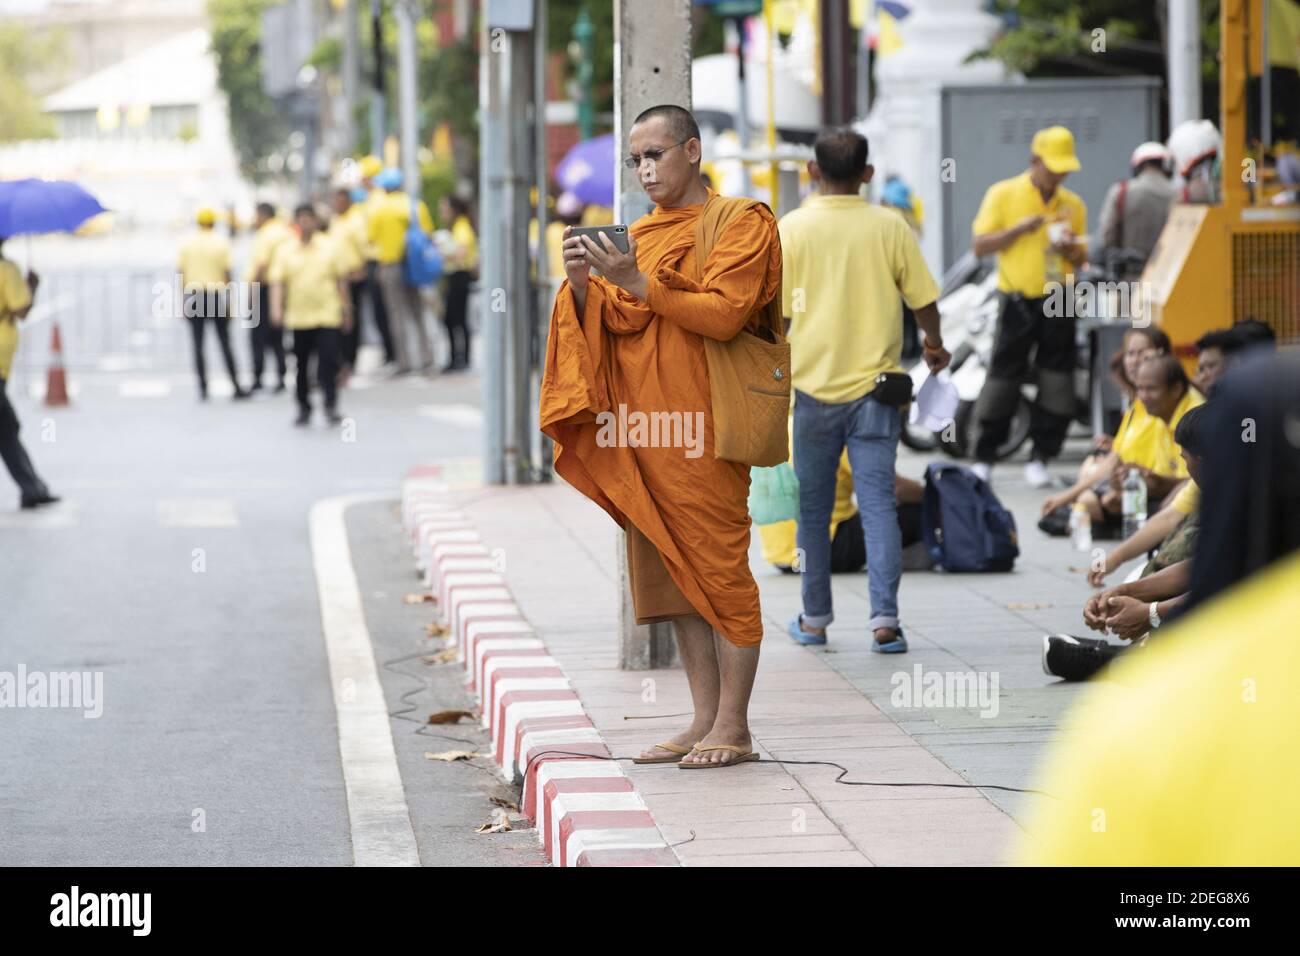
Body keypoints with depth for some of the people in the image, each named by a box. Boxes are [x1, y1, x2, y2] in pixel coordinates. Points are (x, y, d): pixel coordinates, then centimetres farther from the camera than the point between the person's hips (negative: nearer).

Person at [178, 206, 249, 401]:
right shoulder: (221, 242, -2)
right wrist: (228, 301, 1)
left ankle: (203, 388, 1)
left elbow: (181, 273, 2)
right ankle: (236, 387, 3)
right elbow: (227, 273, -4)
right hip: (216, 295, -1)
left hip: (193, 296, 1)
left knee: (198, 344, 4)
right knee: (225, 343, 4)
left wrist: (183, 298, 8)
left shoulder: (186, 243, 3)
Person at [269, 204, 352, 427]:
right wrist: (276, 308, -13)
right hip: (298, 318, 2)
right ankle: (304, 407, 20)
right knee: (302, 365, 8)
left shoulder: (330, 247, 3)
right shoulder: (285, 252, 5)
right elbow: (278, 283, 2)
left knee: (328, 362, -11)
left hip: (327, 315, -2)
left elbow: (341, 281, 8)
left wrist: (346, 310, 8)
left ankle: (331, 406, -7)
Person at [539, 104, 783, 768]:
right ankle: (705, 720, 10)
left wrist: (638, 284, -19)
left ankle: (732, 726, -6)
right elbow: (618, 323, 14)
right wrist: (583, 285, -5)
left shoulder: (740, 223, -2)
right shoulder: (640, 234, 19)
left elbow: (724, 314, -14)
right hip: (643, 419, 7)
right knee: (670, 567, 6)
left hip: (702, 421, -7)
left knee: (717, 563, -8)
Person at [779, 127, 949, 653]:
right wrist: (934, 345, 24)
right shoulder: (890, 226, -2)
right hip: (874, 386, 0)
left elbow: (776, 313, -4)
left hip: (813, 386, 0)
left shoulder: (792, 228, -5)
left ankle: (814, 618, 18)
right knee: (878, 502, 0)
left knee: (813, 506, 12)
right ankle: (884, 618, -10)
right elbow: (923, 300, 4)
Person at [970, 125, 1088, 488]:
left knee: (1056, 381, -1)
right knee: (1003, 376, -2)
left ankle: (1040, 457, 7)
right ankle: (984, 458, 7)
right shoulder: (1003, 194, 1)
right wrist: (1019, 229, -15)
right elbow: (981, 245, -2)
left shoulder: (1073, 205, 11)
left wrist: (1071, 249, -6)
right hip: (1018, 300, -3)